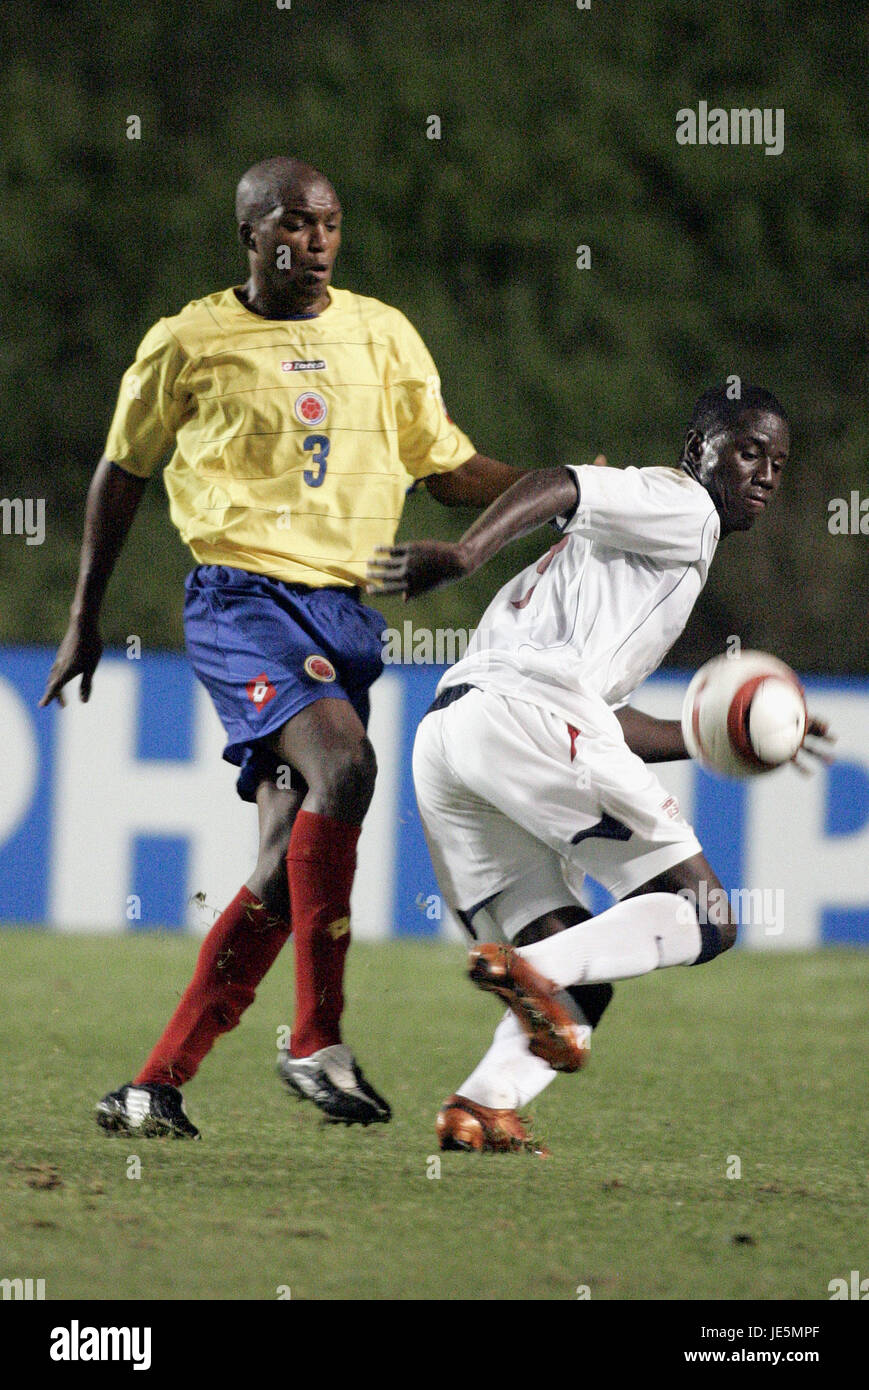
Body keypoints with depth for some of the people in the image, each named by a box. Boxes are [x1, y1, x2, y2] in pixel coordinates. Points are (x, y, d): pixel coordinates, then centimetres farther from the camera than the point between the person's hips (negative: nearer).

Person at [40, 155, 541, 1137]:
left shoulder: (381, 335, 11)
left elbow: (450, 471, 16)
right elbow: (122, 472, 13)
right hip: (241, 601, -5)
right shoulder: (189, 344, 2)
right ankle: (316, 1040, -25)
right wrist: (83, 619, 15)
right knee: (341, 763, -30)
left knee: (286, 871, 0)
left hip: (344, 611, 5)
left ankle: (157, 1084, 9)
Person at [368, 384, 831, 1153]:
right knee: (704, 917, -7)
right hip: (526, 708, -9)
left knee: (581, 981, 8)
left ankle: (485, 1104, -17)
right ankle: (533, 969, -28)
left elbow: (603, 719, 38)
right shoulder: (682, 504, 10)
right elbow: (558, 487, -8)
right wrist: (463, 554, -23)